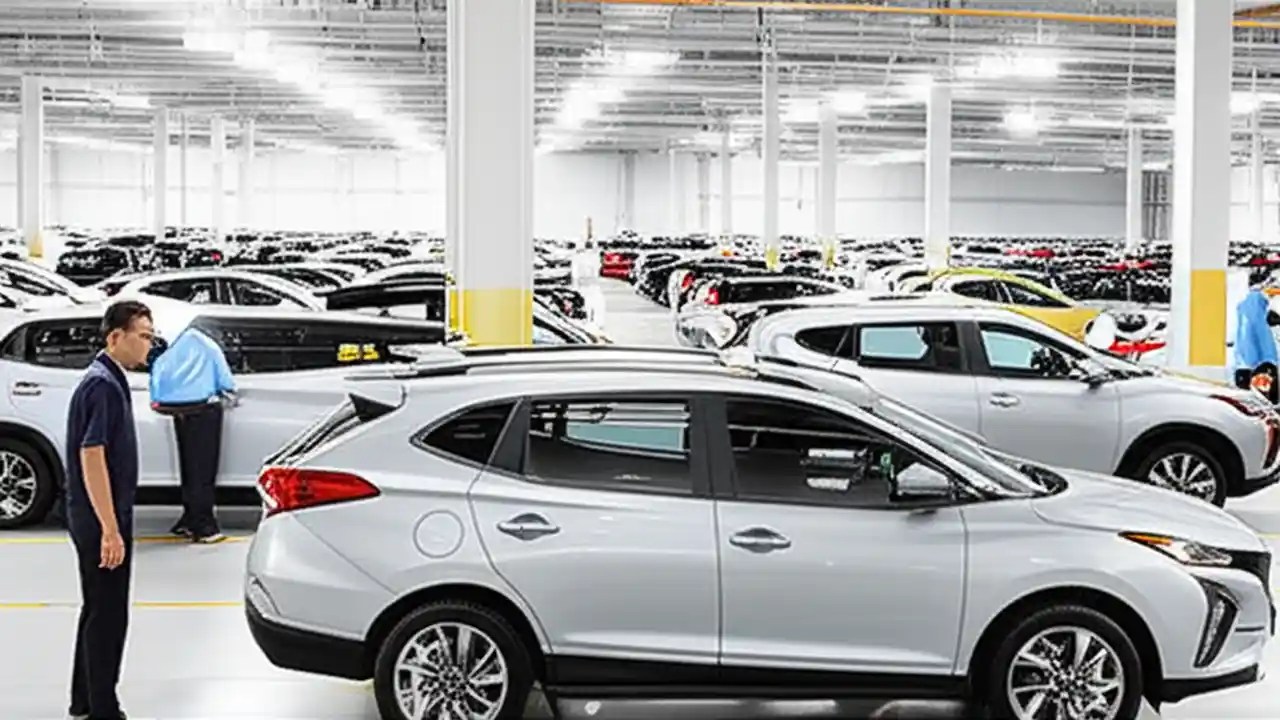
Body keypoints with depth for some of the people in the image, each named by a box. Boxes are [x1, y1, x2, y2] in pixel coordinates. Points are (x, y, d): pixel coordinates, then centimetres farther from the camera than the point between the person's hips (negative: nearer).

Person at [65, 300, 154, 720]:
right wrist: (111, 530, -24)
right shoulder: (102, 385, -18)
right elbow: (91, 459, -23)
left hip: (100, 519, 10)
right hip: (100, 520, -10)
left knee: (98, 610, 17)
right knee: (107, 615, -3)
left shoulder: (110, 381, 13)